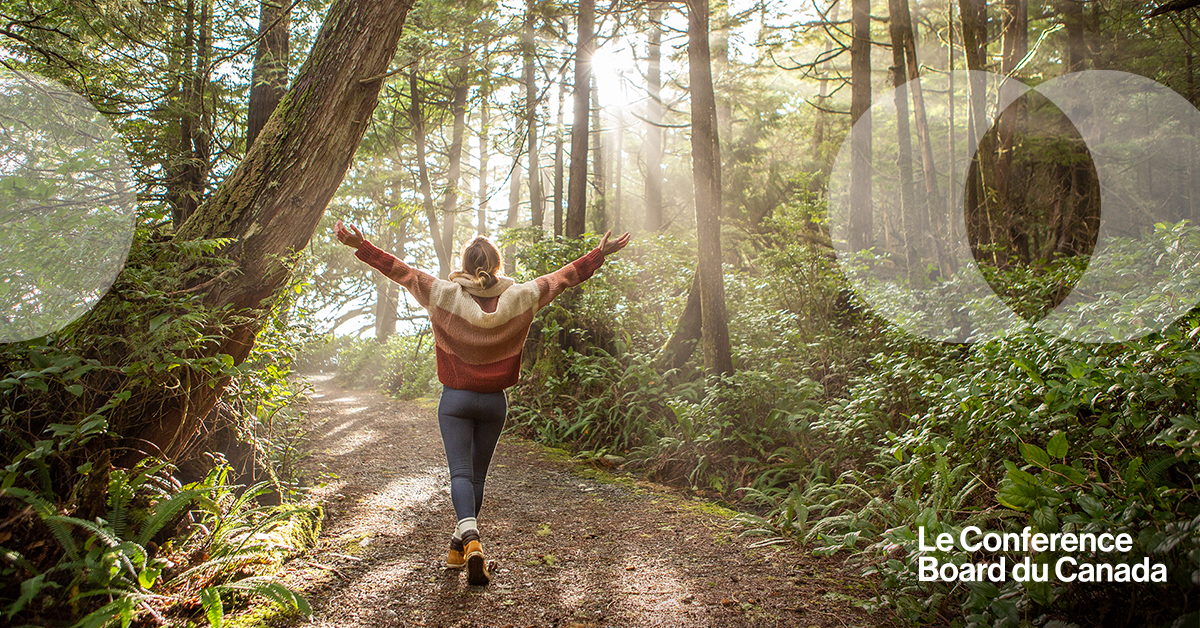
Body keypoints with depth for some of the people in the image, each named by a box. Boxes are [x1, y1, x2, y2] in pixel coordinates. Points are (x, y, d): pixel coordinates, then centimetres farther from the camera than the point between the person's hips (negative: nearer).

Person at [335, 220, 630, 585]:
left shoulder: (444, 295, -8)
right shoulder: (519, 298, -4)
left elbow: (400, 271, -4)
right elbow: (564, 277, 2)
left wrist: (360, 246, 3)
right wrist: (601, 254, 10)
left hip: (455, 399, -2)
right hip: (495, 401, 2)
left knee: (460, 472, -4)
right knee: (477, 474, 14)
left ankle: (469, 537, -27)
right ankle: (459, 548, 24)